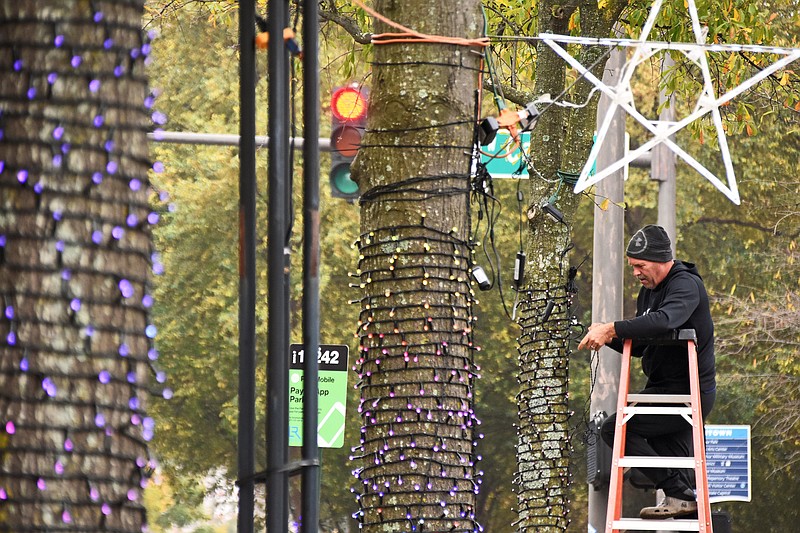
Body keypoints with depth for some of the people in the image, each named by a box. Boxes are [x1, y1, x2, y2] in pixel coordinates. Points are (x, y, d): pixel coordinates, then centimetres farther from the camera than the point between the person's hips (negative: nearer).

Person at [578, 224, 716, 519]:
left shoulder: (686, 285, -16)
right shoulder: (649, 290, 14)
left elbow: (663, 321, -37)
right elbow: (640, 346, 16)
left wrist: (612, 329, -38)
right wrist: (608, 337, -4)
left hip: (690, 390, -10)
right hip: (666, 387, 10)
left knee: (615, 429, -16)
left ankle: (678, 494, -17)